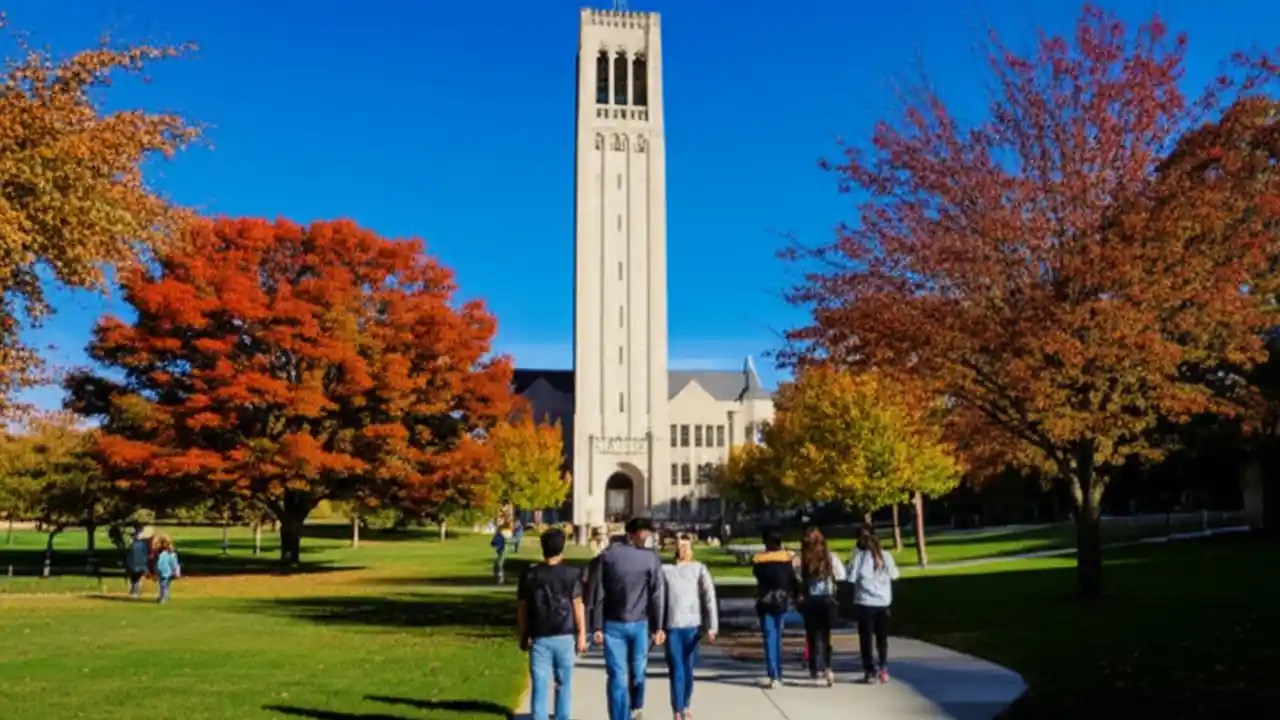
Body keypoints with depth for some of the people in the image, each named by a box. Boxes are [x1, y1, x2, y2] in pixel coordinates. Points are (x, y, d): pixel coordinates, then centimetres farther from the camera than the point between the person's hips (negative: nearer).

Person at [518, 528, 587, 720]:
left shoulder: (529, 574, -1)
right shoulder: (570, 574, -6)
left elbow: (521, 608, 3)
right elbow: (578, 606, -5)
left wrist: (523, 636, 13)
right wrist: (581, 635, 1)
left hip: (539, 639, 0)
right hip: (564, 637, 0)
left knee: (539, 685, 2)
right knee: (563, 683, 16)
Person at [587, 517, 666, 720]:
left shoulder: (607, 555, 0)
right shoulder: (651, 558, -4)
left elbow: (597, 593, -3)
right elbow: (657, 596, -6)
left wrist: (596, 627, 0)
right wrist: (657, 627, -1)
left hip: (612, 624, 0)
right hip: (640, 624, 0)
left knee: (617, 676, 2)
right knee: (637, 670, 19)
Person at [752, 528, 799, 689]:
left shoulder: (758, 560, -6)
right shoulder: (787, 558, -4)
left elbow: (757, 575, 7)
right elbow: (794, 579, -3)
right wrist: (797, 594, 9)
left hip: (765, 602, -2)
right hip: (782, 601, 2)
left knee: (769, 638, -2)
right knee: (777, 637, 16)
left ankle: (773, 676, -12)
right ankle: (778, 674, 23)